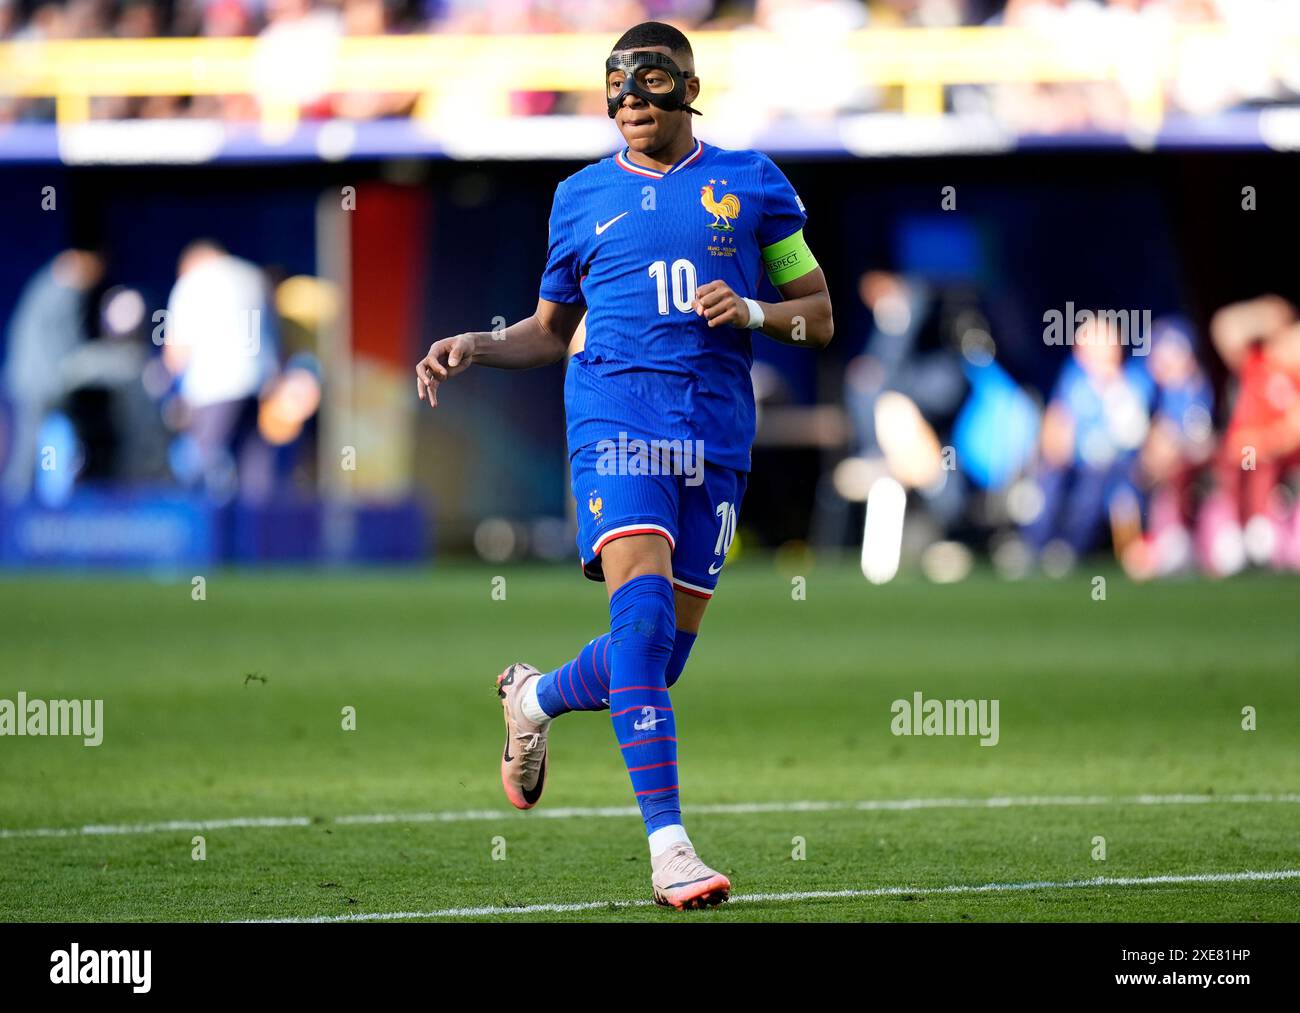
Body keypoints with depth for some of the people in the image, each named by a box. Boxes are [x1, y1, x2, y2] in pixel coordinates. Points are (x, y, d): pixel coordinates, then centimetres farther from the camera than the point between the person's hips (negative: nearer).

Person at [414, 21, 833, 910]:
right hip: (617, 409, -2)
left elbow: (819, 317, 14)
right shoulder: (584, 198, 14)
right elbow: (551, 332, 25)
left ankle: (536, 698, 37)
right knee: (644, 607, -23)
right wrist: (474, 349, 7)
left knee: (662, 656, 4)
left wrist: (753, 312, -7)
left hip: (718, 429, 2)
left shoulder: (752, 183, 12)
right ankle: (668, 845, -25)